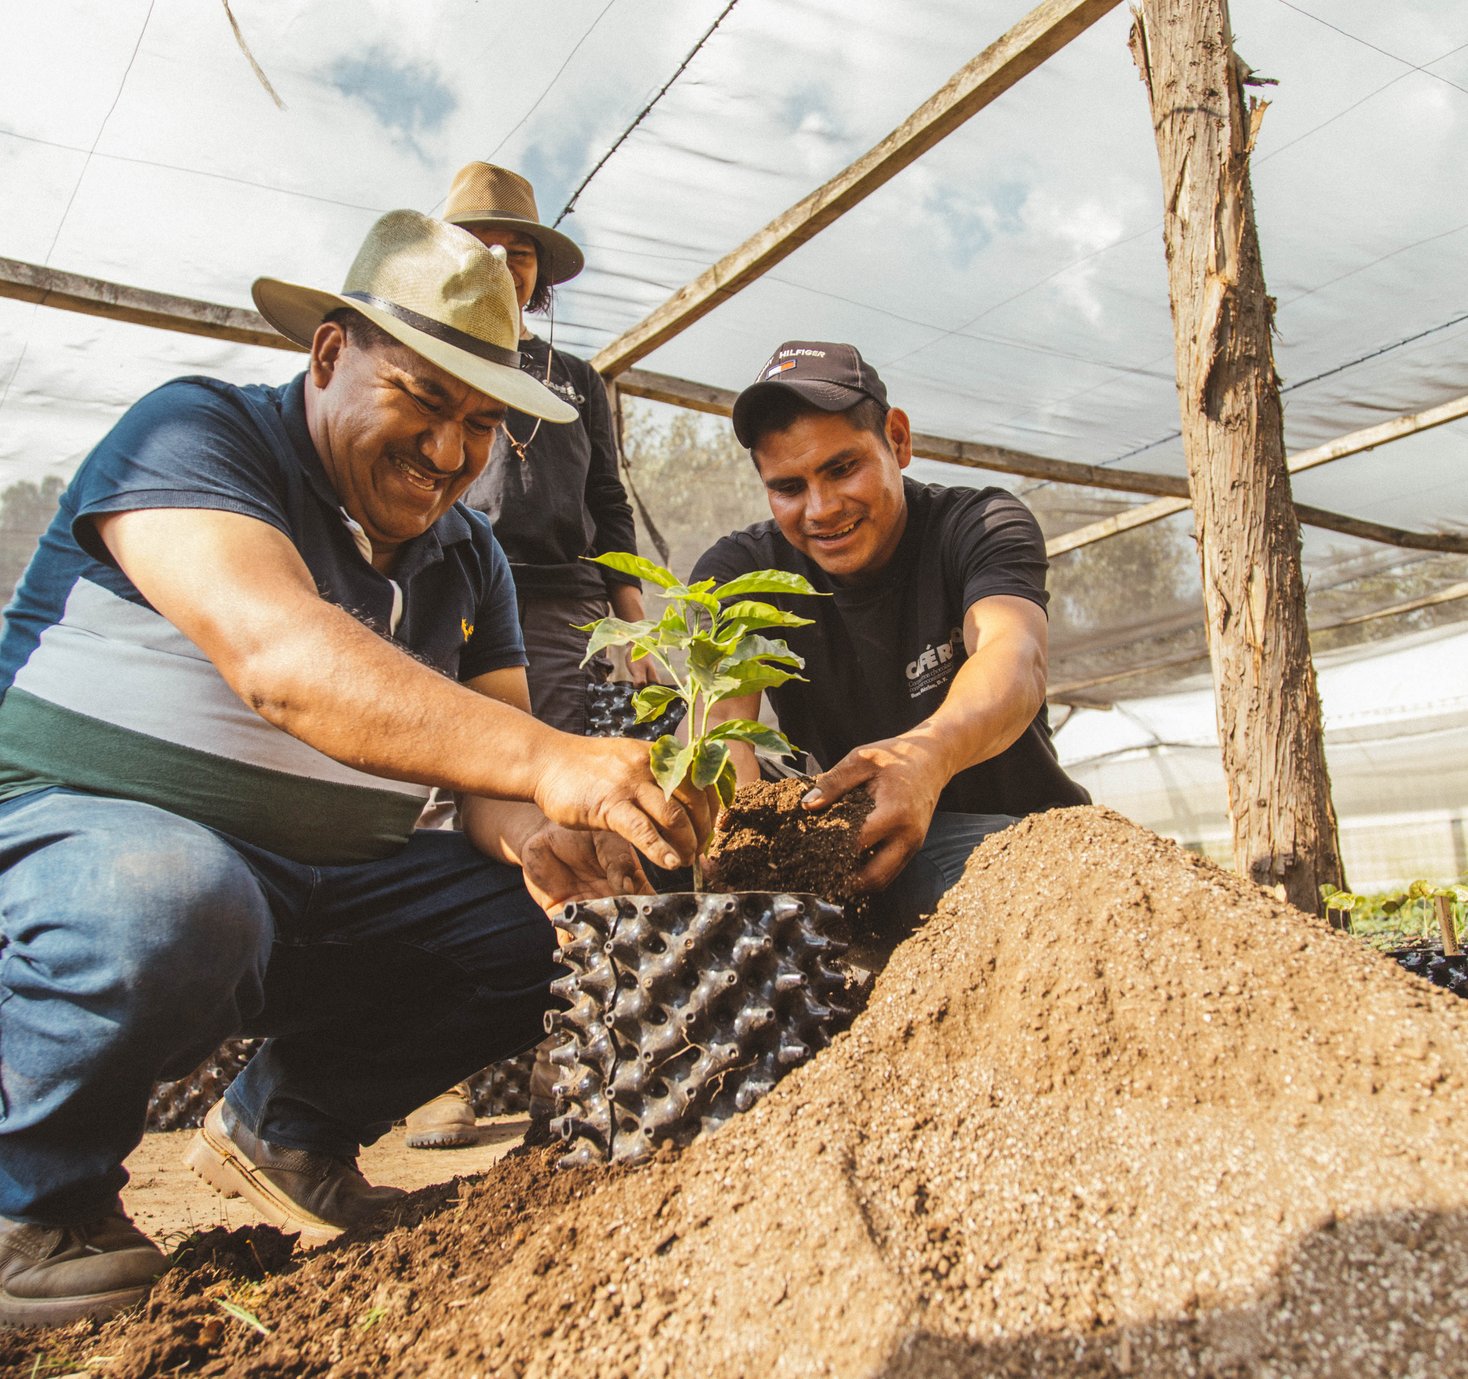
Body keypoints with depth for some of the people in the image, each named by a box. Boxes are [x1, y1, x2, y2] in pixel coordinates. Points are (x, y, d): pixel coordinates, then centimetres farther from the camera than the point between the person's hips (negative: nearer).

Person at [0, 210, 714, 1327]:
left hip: (333, 884, 6)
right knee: (168, 900, -39)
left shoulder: (467, 553, 9)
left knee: (566, 924, -7)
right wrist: (546, 759, -41)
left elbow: (490, 766, 3)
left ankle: (290, 1120, 13)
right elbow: (279, 659, -31)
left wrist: (540, 839, -22)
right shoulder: (196, 430, -11)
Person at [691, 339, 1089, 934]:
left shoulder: (982, 525, -9)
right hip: (849, 838, 2)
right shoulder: (738, 569, -4)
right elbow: (719, 710, -23)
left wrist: (929, 754, -55)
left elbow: (1015, 656, -31)